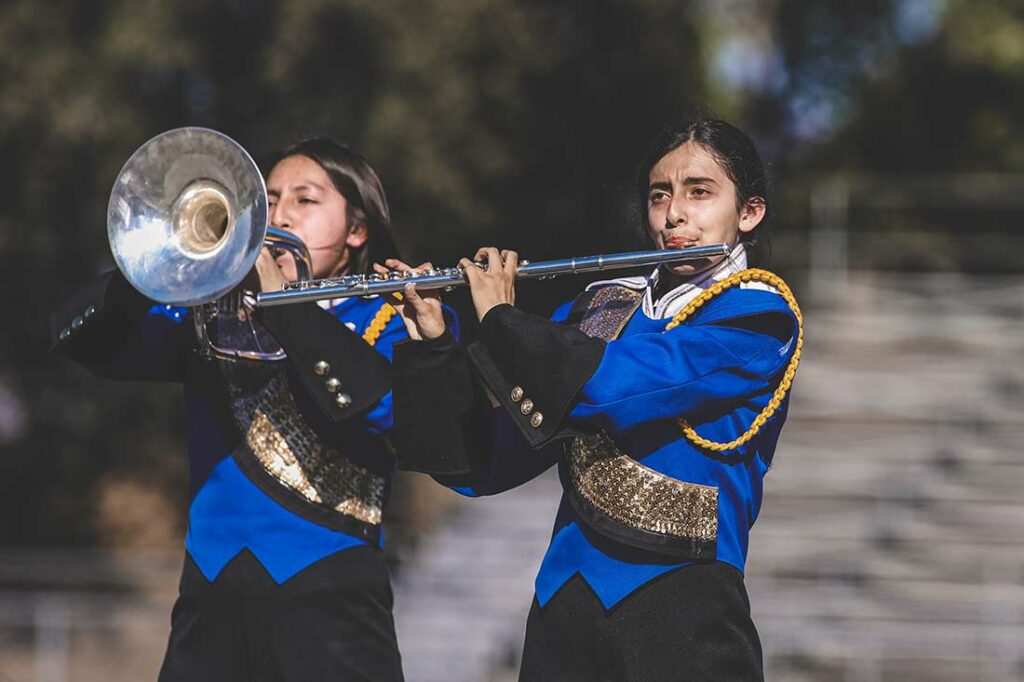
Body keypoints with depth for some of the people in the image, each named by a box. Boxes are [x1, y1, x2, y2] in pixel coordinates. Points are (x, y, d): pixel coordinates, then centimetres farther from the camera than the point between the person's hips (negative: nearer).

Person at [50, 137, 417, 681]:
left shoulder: (390, 319, 5)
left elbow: (385, 400, -17)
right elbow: (81, 340, 4)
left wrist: (280, 302, -19)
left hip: (327, 599, -3)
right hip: (210, 589, 3)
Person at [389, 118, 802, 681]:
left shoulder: (758, 313, -3)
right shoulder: (598, 308, 14)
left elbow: (608, 384, -18)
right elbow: (483, 463, 12)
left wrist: (501, 318, -4)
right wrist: (431, 349, -1)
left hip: (681, 618, -5)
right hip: (562, 607, 5)